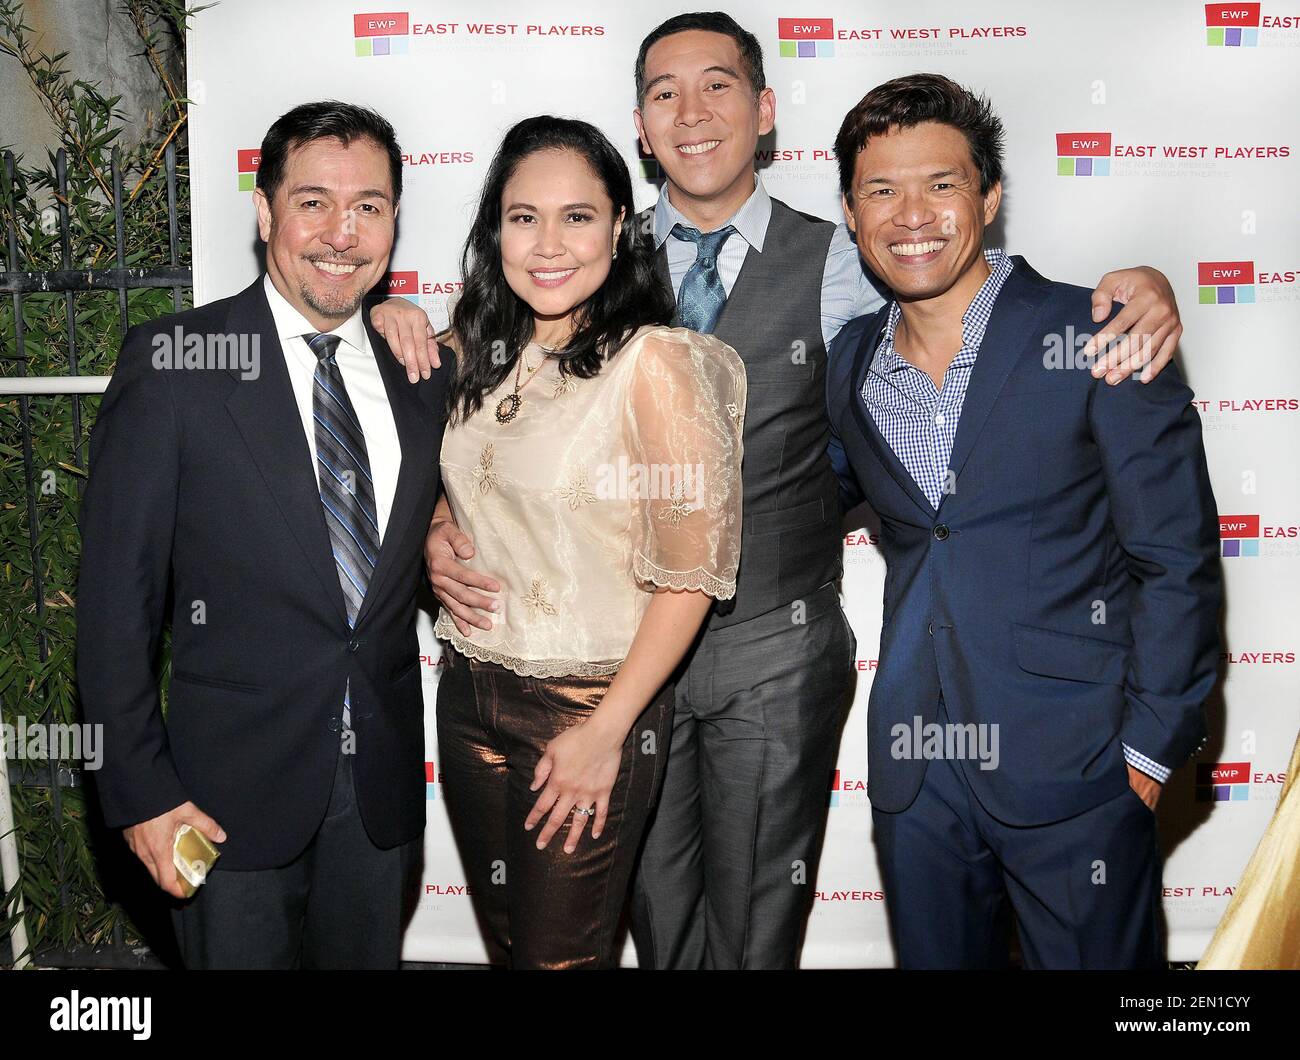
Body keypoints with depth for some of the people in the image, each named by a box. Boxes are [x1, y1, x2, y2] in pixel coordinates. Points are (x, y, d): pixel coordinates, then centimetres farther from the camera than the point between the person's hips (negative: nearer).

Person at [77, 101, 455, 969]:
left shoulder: (424, 372, 3)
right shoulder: (172, 361, -9)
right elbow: (116, 596, -9)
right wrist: (139, 790, -10)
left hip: (383, 782, 4)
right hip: (233, 785, -4)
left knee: (366, 954, 19)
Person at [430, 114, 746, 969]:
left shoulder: (653, 361, -16)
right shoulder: (478, 354, 3)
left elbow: (691, 570, -17)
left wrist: (606, 733, -15)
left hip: (590, 708, -6)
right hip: (470, 696, 6)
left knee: (561, 953, 11)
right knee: (505, 939, 21)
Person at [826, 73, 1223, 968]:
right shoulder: (850, 361, 5)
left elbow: (1177, 563, -7)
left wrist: (1149, 749, -8)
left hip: (1071, 767, -4)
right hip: (913, 771, 4)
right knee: (935, 957, 17)